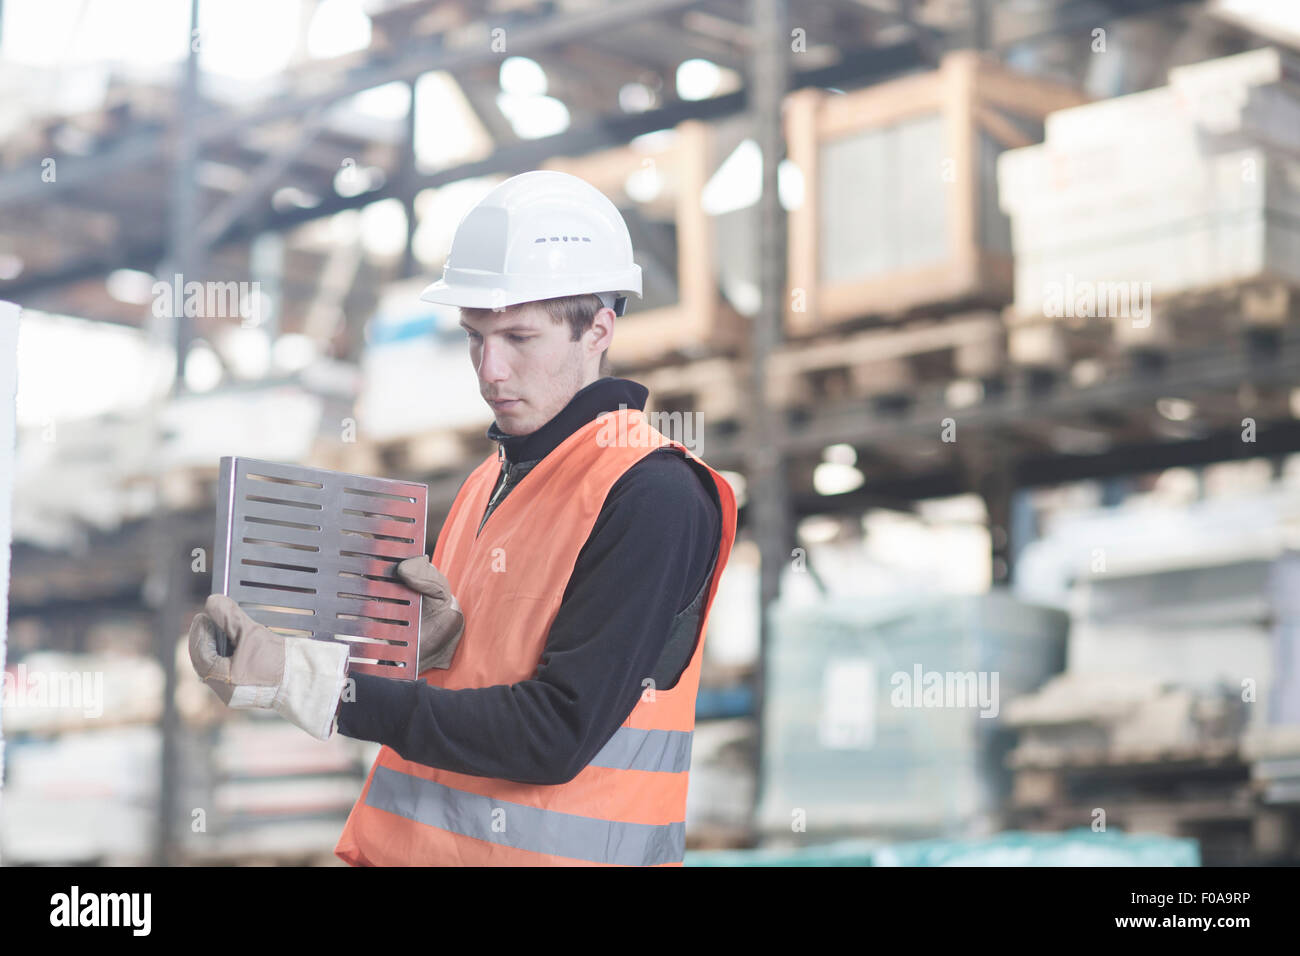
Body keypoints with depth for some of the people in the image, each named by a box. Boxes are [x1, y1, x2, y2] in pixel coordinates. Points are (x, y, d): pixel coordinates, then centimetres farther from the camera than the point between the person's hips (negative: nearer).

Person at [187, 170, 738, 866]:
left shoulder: (653, 497, -15)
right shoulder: (492, 478, 11)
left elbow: (556, 735, -21)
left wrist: (318, 688, -22)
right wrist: (434, 644, -7)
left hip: (550, 851, -7)